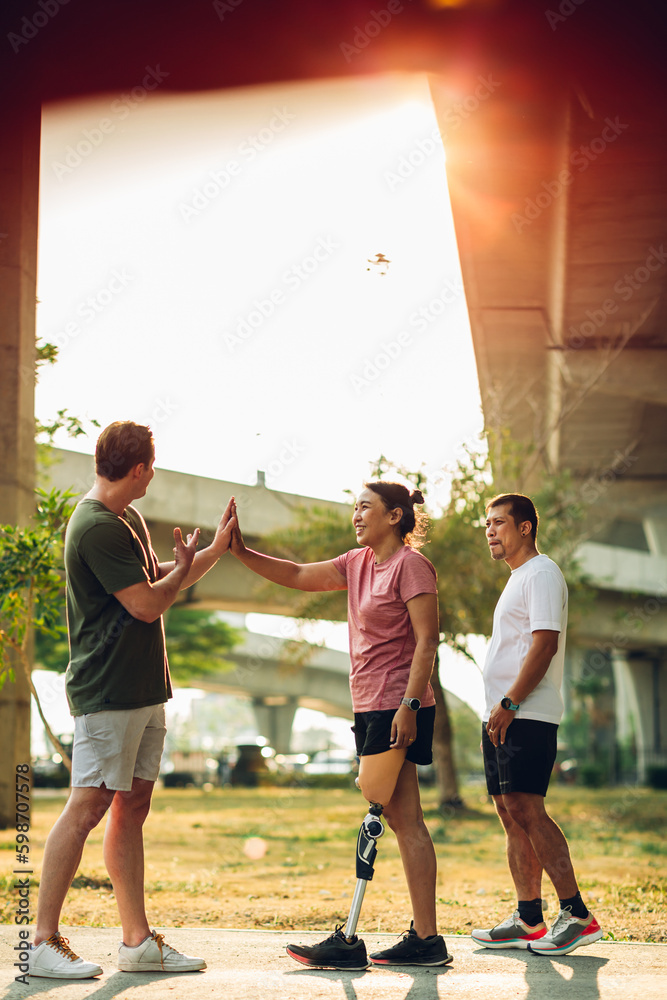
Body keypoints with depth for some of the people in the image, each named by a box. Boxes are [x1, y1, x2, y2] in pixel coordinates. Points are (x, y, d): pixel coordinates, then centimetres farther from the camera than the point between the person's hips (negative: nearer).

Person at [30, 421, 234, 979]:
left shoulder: (129, 521, 17)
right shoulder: (96, 527, -15)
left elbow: (160, 579, 29)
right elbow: (147, 603, -17)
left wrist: (218, 548, 21)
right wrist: (183, 568, 2)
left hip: (145, 691, 10)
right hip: (107, 693, -10)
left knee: (132, 808, 9)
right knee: (88, 807, -10)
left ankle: (139, 941, 12)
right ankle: (44, 942, -5)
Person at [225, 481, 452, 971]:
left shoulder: (411, 564, -9)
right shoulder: (359, 563, 16)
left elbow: (427, 639, -14)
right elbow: (298, 576, 14)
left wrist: (409, 703, -21)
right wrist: (242, 552, 2)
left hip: (397, 708, -8)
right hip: (372, 708, 8)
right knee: (404, 821, 6)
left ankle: (349, 940, -6)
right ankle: (425, 937, 8)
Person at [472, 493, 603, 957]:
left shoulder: (541, 574, -8)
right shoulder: (518, 579, 23)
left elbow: (545, 644, -18)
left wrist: (509, 703, -21)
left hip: (527, 715, -10)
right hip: (505, 716, 10)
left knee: (526, 809, -15)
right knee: (512, 814, 7)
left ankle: (578, 915, -13)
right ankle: (529, 921, 10)